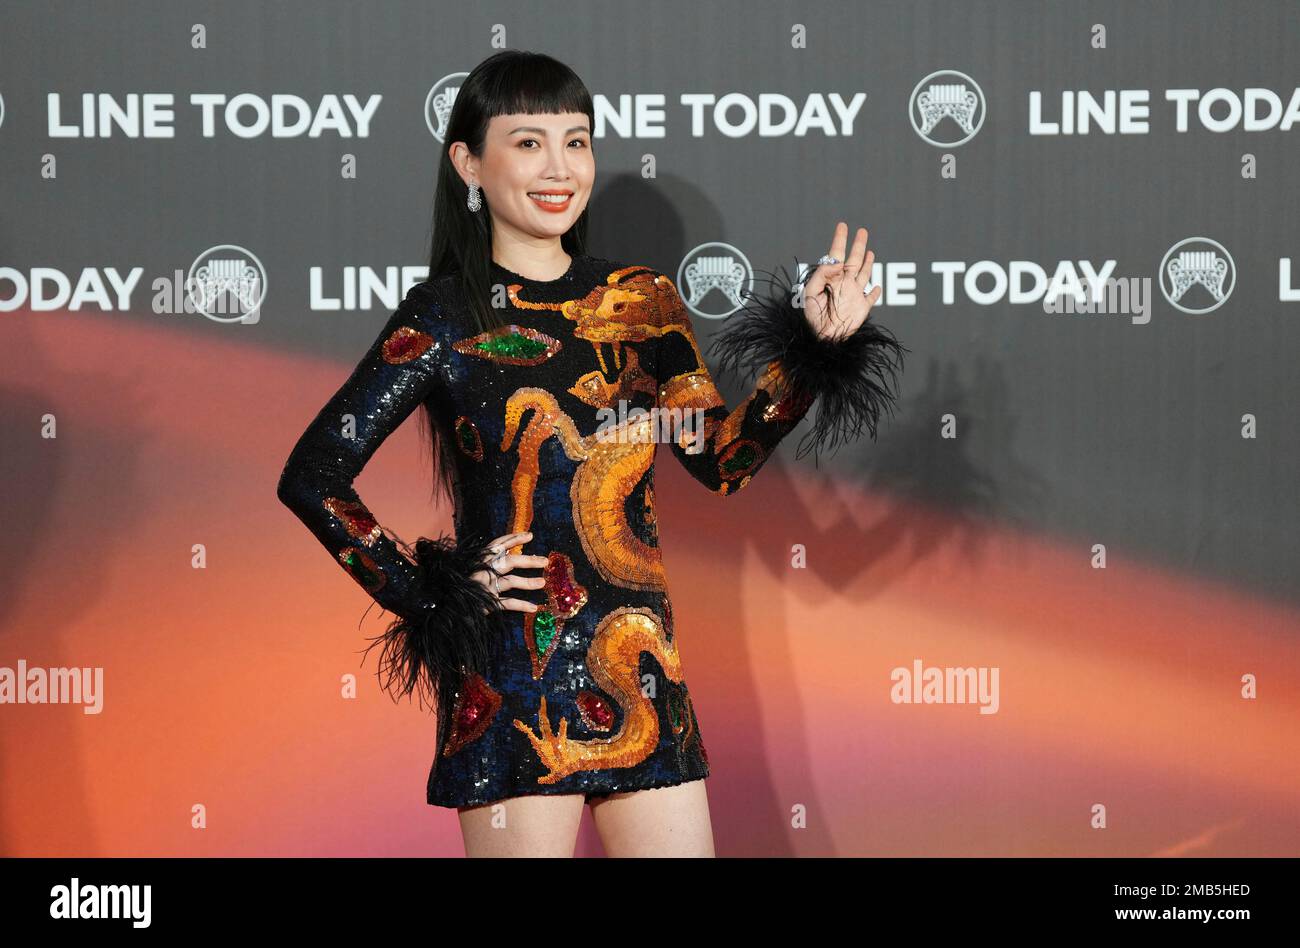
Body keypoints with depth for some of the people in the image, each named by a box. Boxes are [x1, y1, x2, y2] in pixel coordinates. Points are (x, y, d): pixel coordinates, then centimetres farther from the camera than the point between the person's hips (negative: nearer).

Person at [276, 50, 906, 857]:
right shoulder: (445, 317, -3)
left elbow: (723, 459, 6)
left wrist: (815, 349, -3)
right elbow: (314, 477, -5)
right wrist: (432, 592, -10)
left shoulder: (642, 301, 10)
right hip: (511, 677, -4)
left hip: (640, 668, 4)